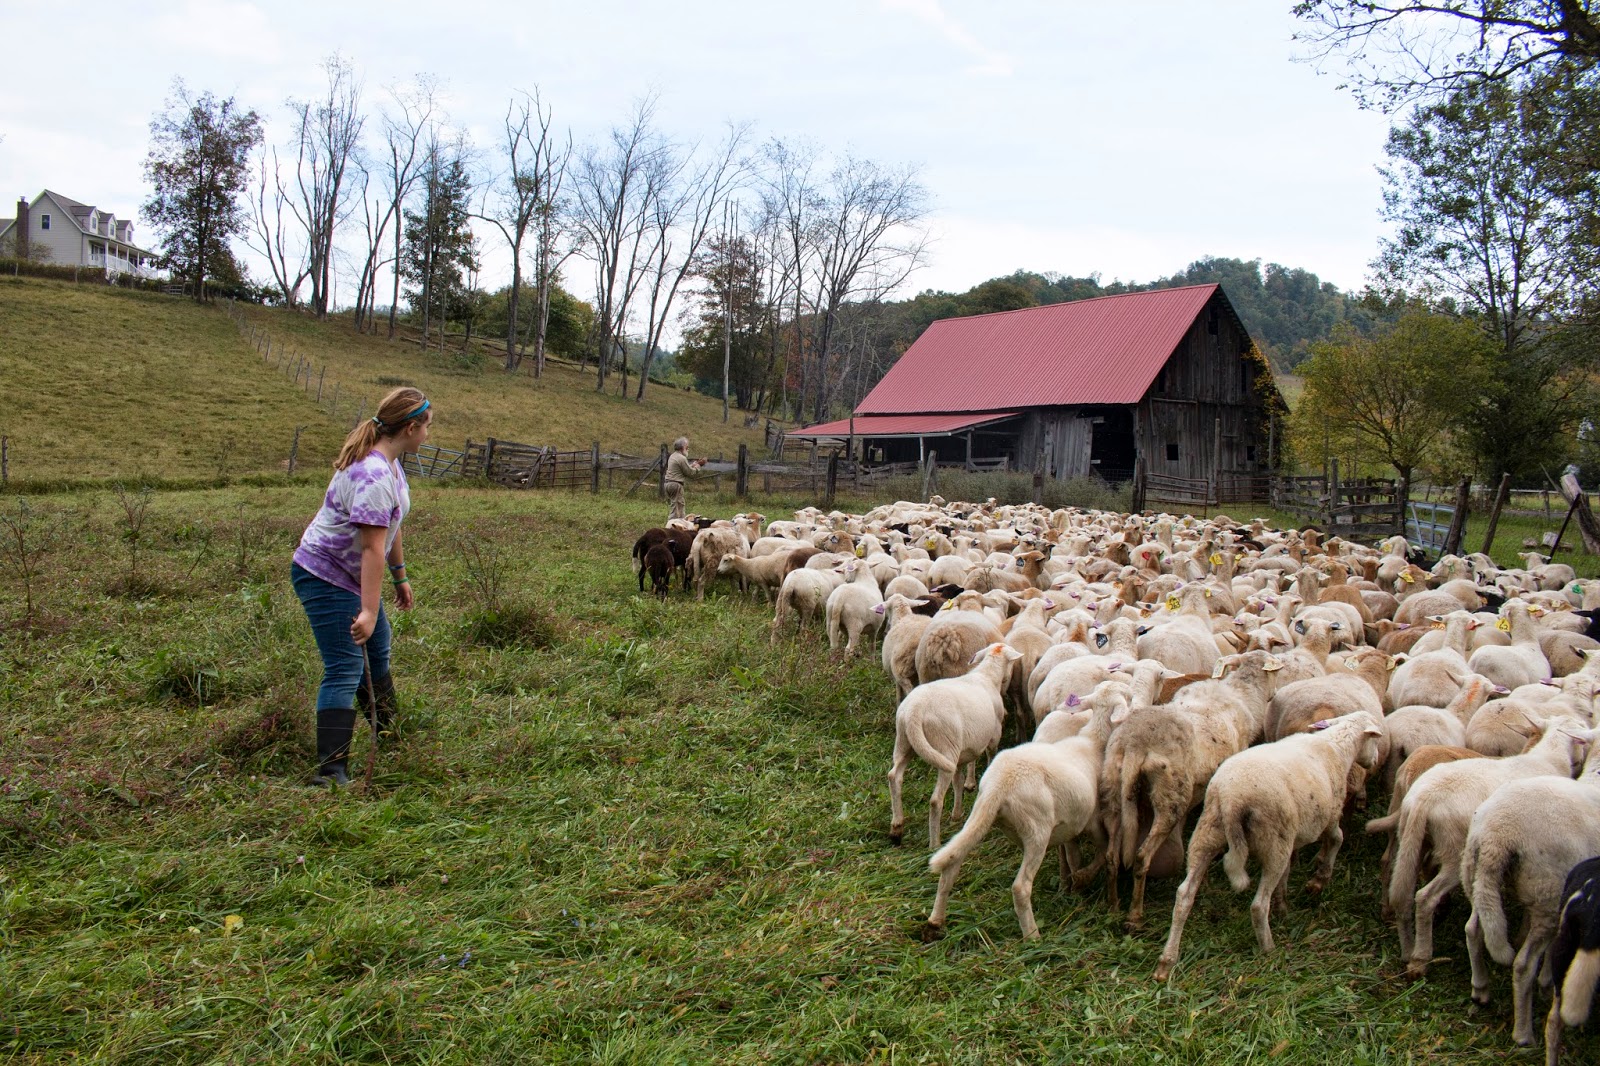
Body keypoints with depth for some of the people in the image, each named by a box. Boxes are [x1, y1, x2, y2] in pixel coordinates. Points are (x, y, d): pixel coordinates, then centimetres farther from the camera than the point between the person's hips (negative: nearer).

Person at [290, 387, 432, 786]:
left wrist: (400, 576, 20)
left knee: (377, 649, 25)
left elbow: (391, 528, 14)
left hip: (350, 576, 11)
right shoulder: (374, 477, -28)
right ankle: (330, 770, -14)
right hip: (325, 577, -11)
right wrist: (369, 610, -35)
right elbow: (372, 548, -33)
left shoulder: (388, 461, 4)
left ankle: (385, 729, 46)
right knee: (345, 671, -14)